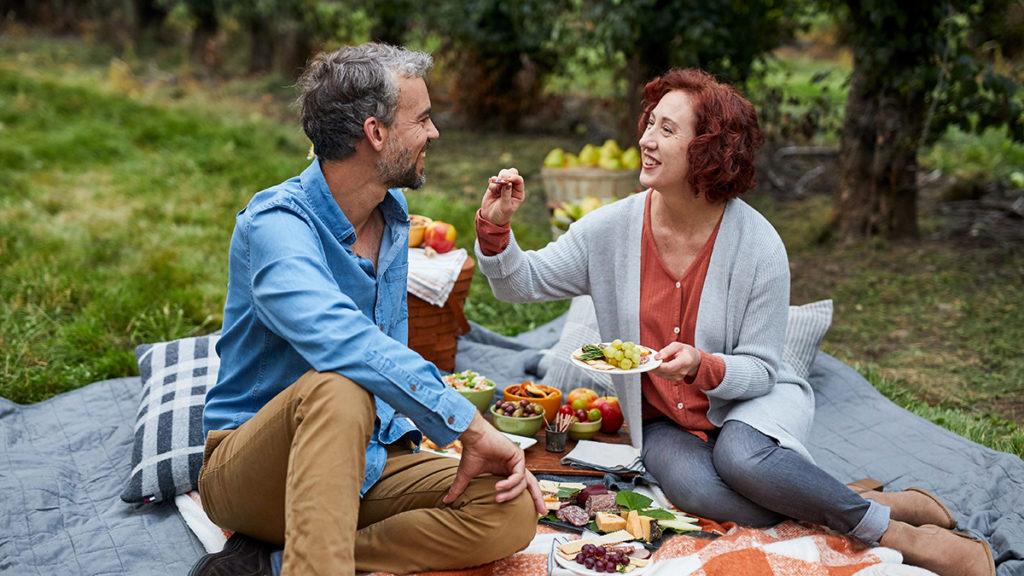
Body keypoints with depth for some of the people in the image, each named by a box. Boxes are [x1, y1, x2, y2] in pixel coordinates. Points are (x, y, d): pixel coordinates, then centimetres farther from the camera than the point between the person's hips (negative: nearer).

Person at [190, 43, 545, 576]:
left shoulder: (393, 217, 9)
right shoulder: (275, 223, -19)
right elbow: (343, 341, -37)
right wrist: (469, 425, -33)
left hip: (365, 462, 8)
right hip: (250, 469, -7)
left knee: (513, 509, -19)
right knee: (339, 387, -39)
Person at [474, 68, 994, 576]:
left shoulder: (758, 246, -16)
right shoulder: (613, 227, -8)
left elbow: (760, 369, -12)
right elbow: (523, 282, 0)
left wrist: (703, 366, -32)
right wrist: (496, 228, -19)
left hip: (751, 401, -2)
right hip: (666, 422, 2)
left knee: (740, 457, -38)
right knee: (694, 487, -33)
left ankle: (888, 526, -17)